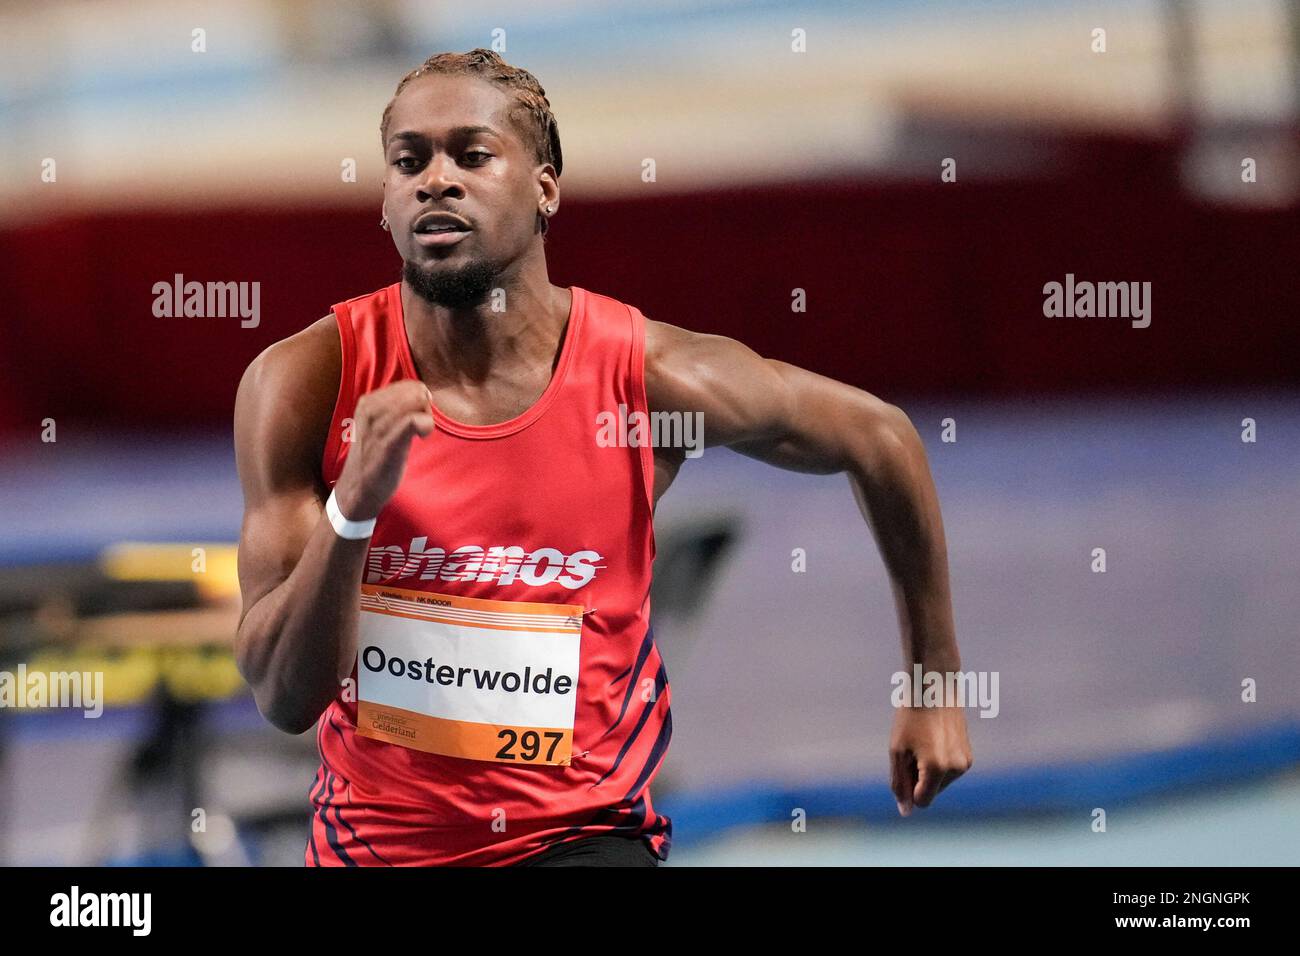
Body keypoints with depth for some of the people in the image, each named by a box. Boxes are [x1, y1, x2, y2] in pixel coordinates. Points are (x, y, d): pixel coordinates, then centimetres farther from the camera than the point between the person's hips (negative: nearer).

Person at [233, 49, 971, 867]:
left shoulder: (654, 376, -13)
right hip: (370, 833, 2)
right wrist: (352, 509, -32)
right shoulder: (306, 383, -14)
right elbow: (285, 699, -16)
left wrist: (936, 683, 11)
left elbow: (881, 439, 5)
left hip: (581, 831, -2)